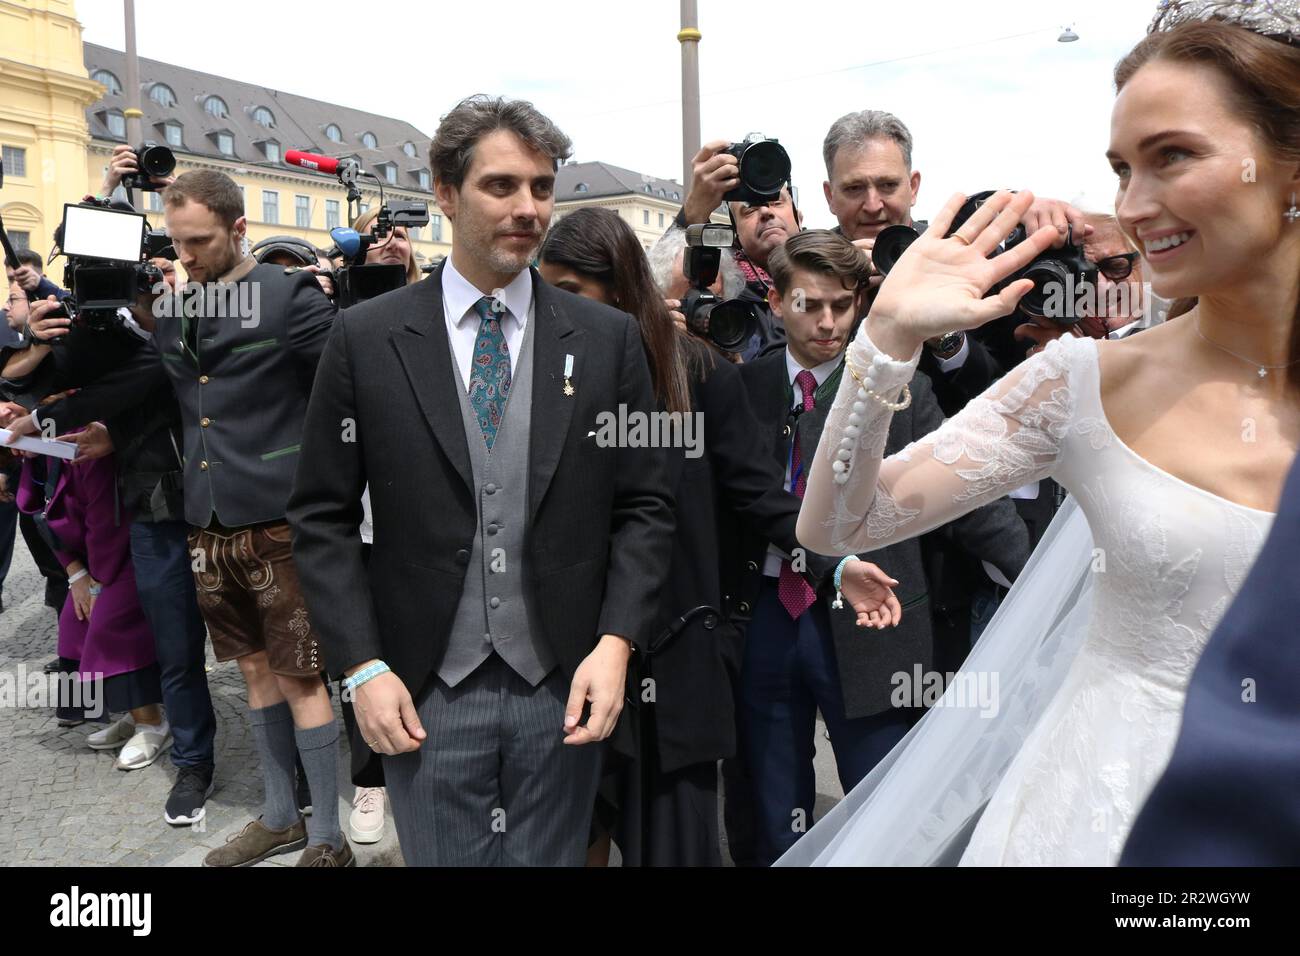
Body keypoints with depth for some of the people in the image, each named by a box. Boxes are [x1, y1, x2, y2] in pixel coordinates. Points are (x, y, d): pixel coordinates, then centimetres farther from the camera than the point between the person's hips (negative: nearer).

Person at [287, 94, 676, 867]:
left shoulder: (608, 337, 1)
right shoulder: (367, 338, -1)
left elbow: (645, 506, 2)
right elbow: (323, 518, 1)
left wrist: (615, 645, -8)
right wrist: (363, 667, -6)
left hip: (565, 687, 1)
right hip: (424, 693, 0)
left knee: (553, 856, 15)